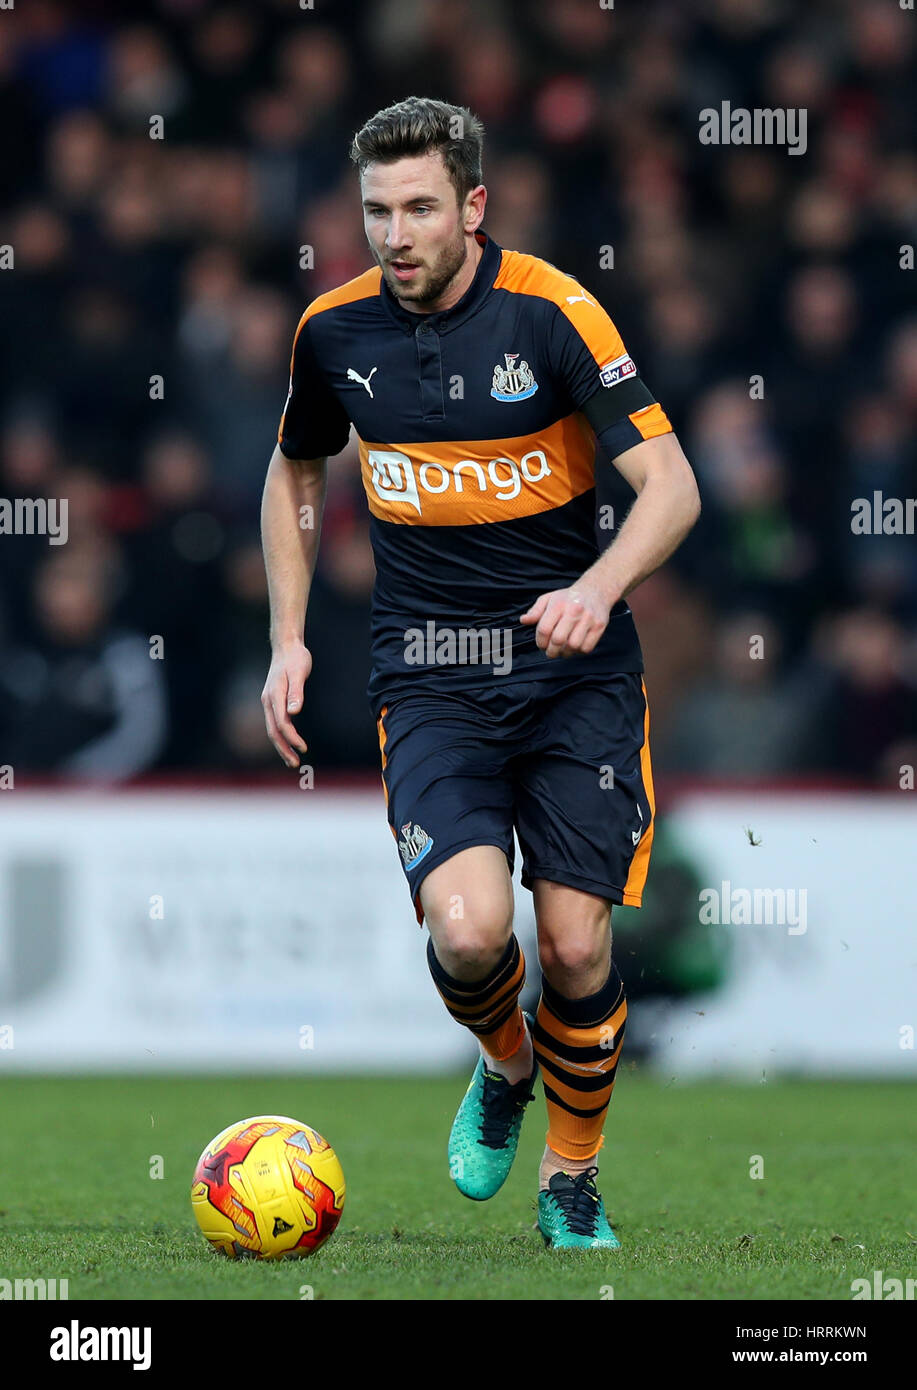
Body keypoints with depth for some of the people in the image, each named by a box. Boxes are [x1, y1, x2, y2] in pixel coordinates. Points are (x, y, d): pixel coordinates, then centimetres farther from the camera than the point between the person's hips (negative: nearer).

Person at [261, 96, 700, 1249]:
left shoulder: (551, 313, -11)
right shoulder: (336, 330, 1)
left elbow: (671, 485, -14)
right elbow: (296, 472, 20)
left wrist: (599, 587, -33)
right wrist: (289, 638, 11)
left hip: (572, 668, -1)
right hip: (429, 677, 1)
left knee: (575, 945, -6)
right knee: (468, 929, -20)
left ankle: (572, 1181, 19)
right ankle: (503, 1064, 16)